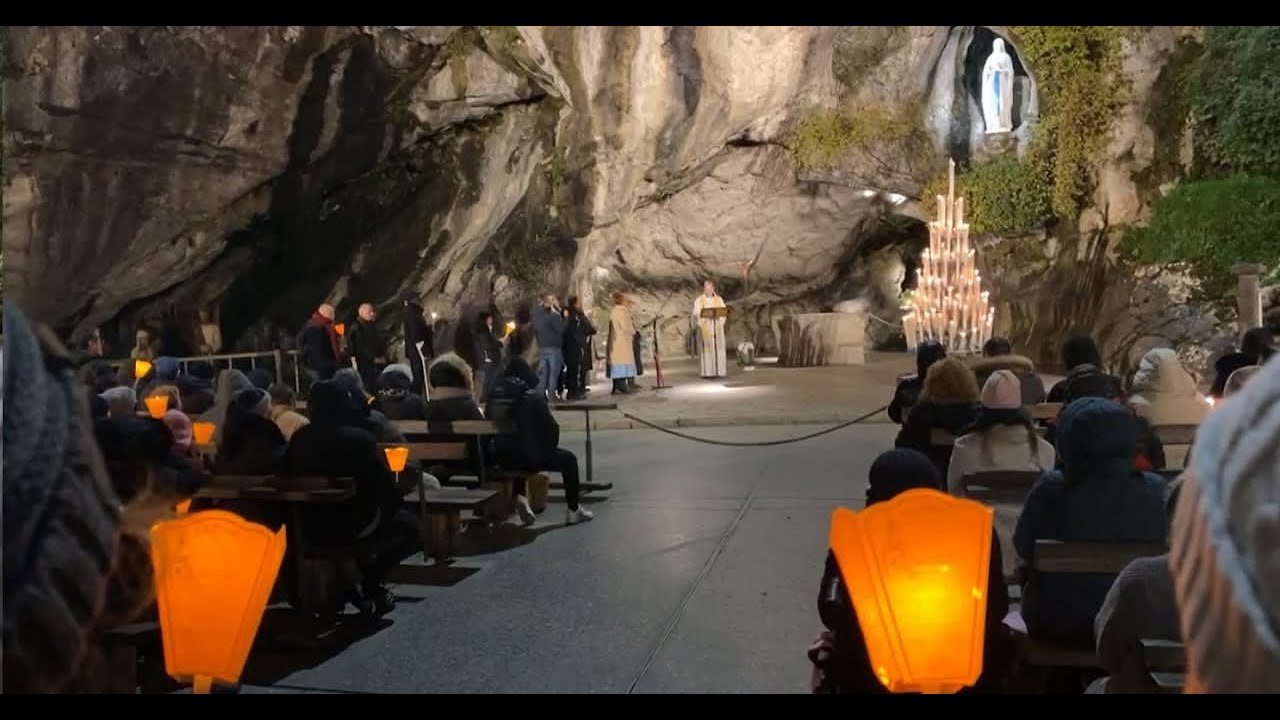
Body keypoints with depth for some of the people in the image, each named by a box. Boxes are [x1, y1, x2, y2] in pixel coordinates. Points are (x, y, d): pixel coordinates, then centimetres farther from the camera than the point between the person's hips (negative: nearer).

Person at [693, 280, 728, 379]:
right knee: (706, 350, -5)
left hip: (717, 329, 3)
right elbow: (696, 315, -3)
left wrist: (720, 324, -7)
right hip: (704, 329, -3)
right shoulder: (699, 300, 1)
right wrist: (701, 326, -14)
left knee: (718, 349, -1)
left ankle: (719, 371, 2)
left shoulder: (719, 299, 9)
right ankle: (706, 372, -4)